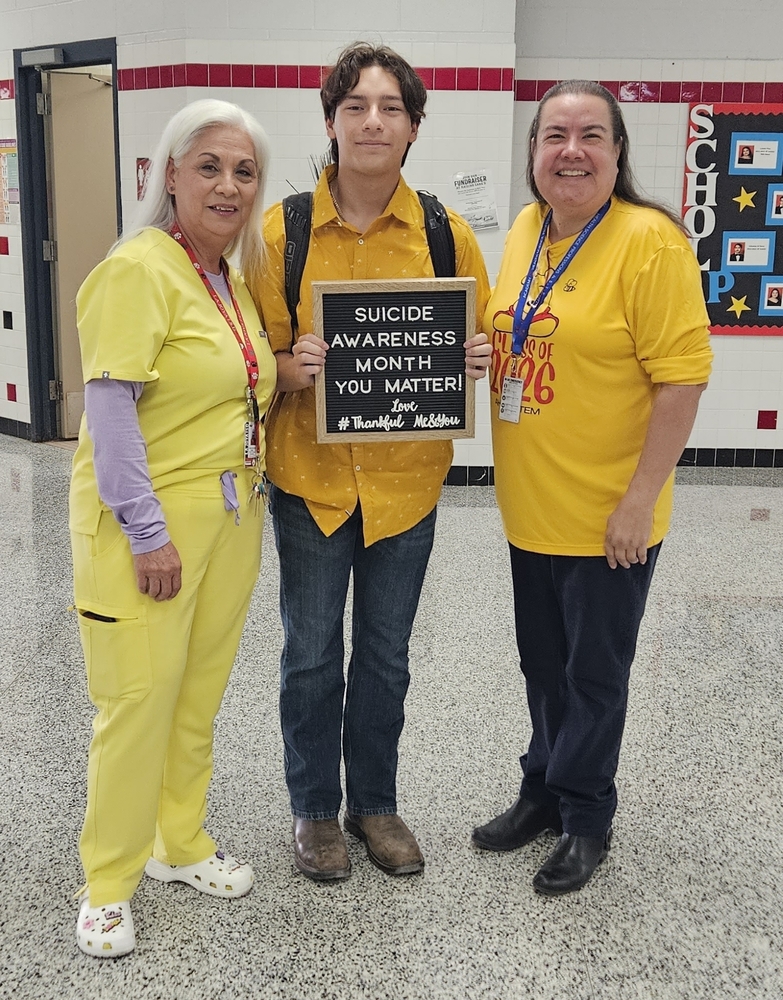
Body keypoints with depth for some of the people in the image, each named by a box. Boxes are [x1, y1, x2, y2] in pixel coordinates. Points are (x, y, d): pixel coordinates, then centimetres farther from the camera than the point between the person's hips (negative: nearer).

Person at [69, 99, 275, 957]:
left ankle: (178, 841, 34)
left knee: (201, 691, 15)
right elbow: (110, 410, -19)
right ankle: (107, 882, 17)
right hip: (146, 524, -8)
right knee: (140, 698, -1)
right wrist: (147, 531, -20)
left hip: (229, 517, 8)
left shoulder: (232, 279, 12)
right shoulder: (138, 270, -13)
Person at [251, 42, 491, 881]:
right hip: (310, 474, -1)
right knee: (311, 654, 10)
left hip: (406, 478, 2)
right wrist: (291, 369, -24)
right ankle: (314, 808, 31)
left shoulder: (446, 234, -2)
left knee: (385, 655, 15)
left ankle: (374, 803, 35)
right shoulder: (282, 229, -6)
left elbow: (477, 342, 8)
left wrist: (476, 361, -15)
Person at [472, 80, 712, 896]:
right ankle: (545, 791, 40)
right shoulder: (525, 231, 5)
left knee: (594, 671, 10)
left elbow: (682, 376, -18)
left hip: (607, 516, -6)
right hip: (530, 507, 6)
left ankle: (586, 817, 30)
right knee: (542, 663, 20)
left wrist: (642, 498, -20)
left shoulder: (649, 240, -16)